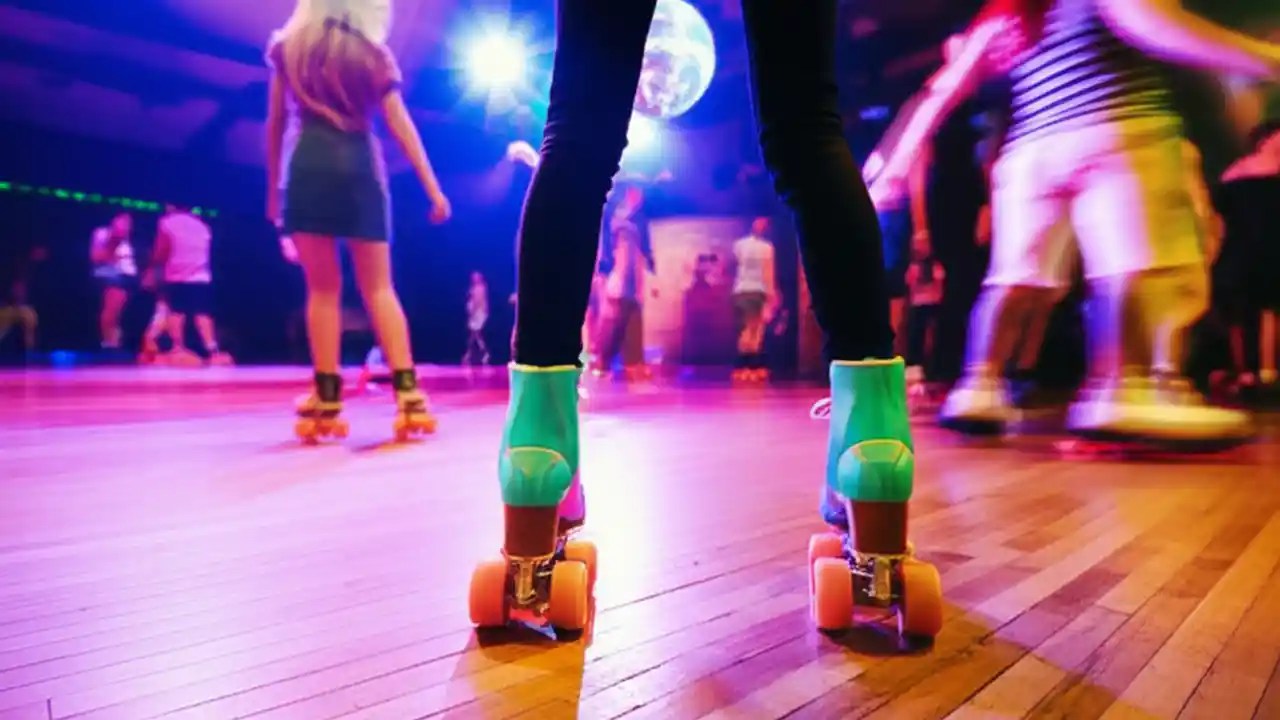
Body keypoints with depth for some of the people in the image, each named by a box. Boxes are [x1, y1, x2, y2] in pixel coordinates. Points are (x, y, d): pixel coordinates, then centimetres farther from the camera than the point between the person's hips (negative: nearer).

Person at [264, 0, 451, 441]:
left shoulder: (289, 48, 12)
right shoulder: (374, 54, 8)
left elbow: (275, 123, 11)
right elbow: (400, 126, 1)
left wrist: (273, 188, 16)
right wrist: (433, 188, 1)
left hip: (307, 168, 1)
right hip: (360, 169, 0)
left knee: (322, 288, 3)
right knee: (379, 287, 2)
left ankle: (327, 399, -1)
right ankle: (408, 392, -8)